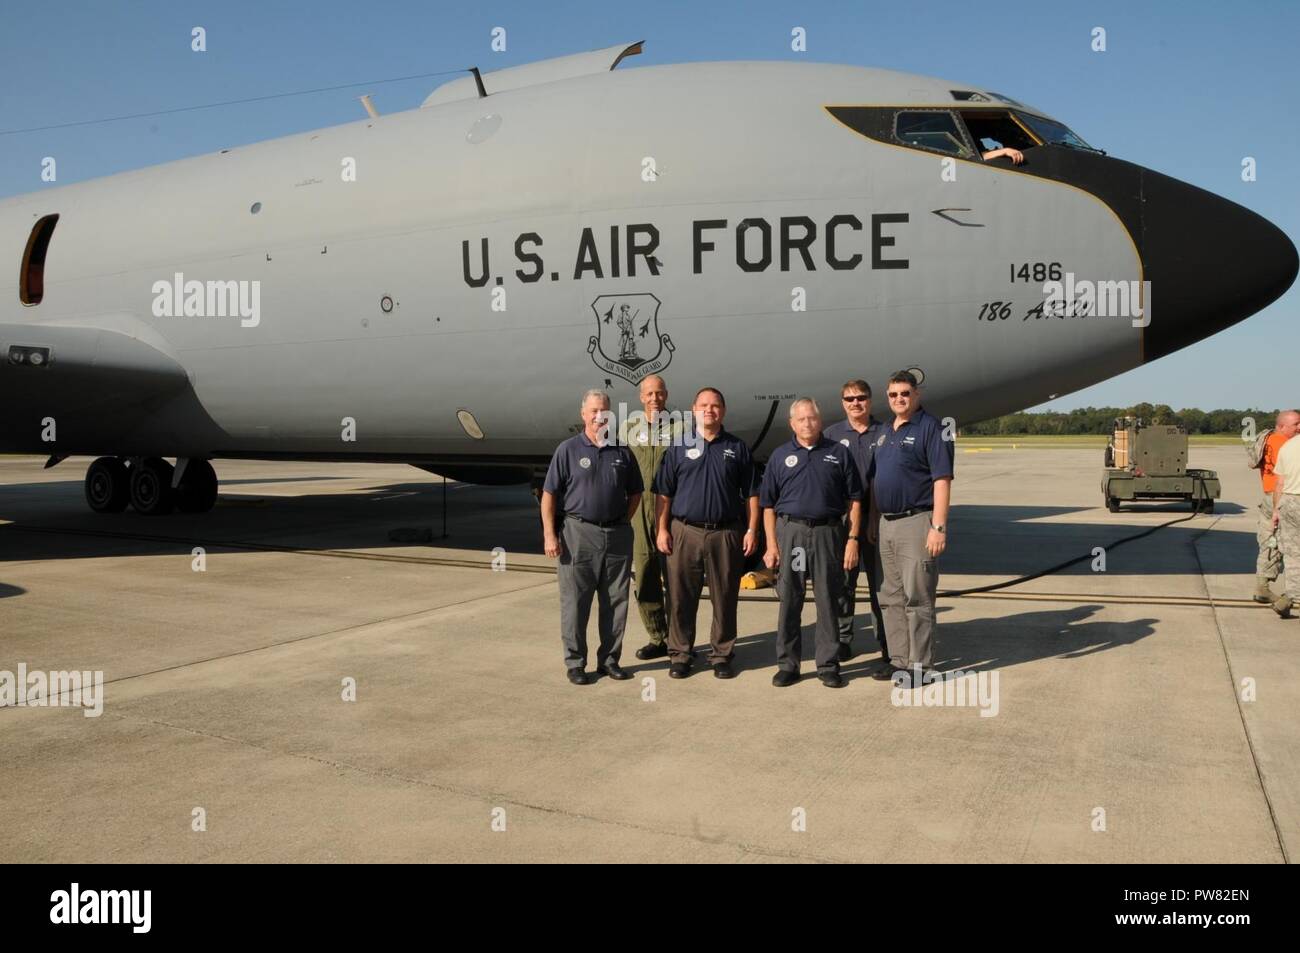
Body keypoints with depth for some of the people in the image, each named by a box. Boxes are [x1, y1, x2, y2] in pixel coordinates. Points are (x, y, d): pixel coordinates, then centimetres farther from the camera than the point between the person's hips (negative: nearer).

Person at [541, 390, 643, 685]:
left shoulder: (622, 452, 8)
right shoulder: (568, 450, -1)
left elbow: (635, 492, 18)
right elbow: (549, 494, -3)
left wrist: (622, 522, 8)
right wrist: (549, 535, -10)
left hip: (617, 536, 4)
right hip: (579, 533, -3)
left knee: (616, 602, 8)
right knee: (575, 602, 2)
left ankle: (609, 659, 21)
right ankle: (575, 663, 12)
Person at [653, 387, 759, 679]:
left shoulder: (737, 448, 7)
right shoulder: (679, 447, 6)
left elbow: (751, 494, 7)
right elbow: (663, 493, 6)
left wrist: (752, 530, -1)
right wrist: (662, 529, -2)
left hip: (726, 534, 0)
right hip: (685, 532, 0)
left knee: (725, 598, 6)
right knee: (681, 597, 4)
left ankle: (721, 655, 18)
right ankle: (680, 654, 16)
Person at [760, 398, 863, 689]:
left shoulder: (839, 453, 7)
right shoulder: (781, 456, 9)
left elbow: (854, 500, 6)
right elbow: (768, 505, 8)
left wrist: (853, 539, -2)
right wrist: (771, 544, 0)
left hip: (828, 532, -1)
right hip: (790, 531, 1)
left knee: (828, 601, 4)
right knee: (789, 601, 5)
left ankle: (828, 665, 14)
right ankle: (787, 664, 14)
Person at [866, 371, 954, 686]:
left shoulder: (930, 428, -9)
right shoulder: (885, 433, 15)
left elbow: (942, 480, -15)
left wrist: (939, 527, -21)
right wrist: (872, 518, 16)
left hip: (917, 522, -8)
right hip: (886, 524, 8)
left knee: (917, 598, -3)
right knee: (892, 598, 12)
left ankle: (921, 666, 6)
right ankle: (899, 660, 22)